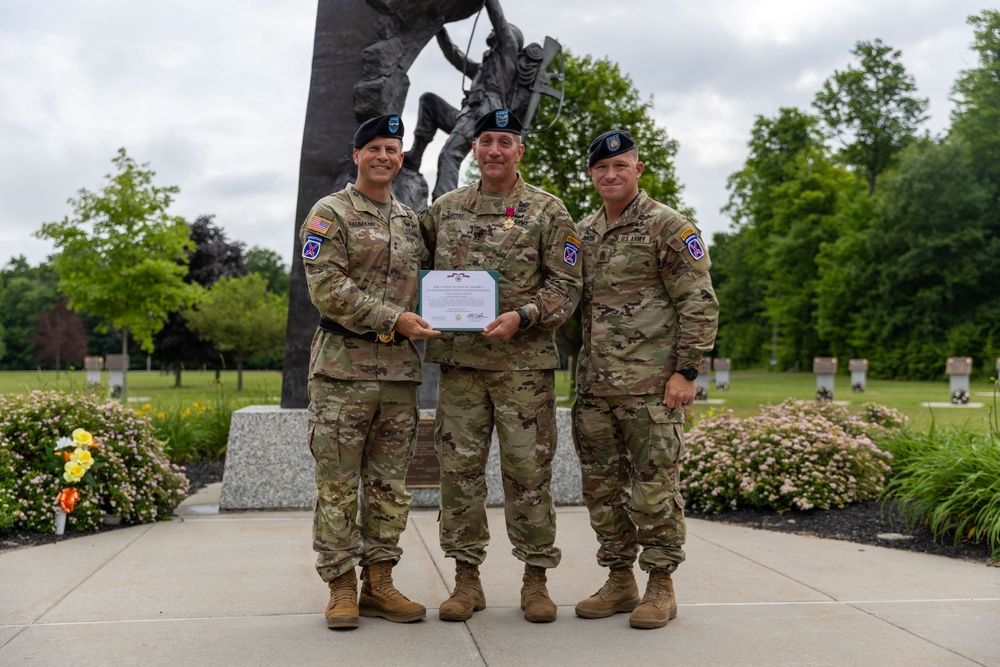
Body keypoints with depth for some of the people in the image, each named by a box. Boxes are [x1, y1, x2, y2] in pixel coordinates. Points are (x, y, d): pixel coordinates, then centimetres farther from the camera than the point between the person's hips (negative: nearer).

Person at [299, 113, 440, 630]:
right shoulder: (330, 213, -1)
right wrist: (392, 319, -16)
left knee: (390, 485, 8)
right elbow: (327, 288, -12)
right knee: (338, 485, 0)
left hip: (400, 368, 6)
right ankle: (340, 587, 9)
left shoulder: (411, 221, 17)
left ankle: (379, 583, 17)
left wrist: (422, 327, 9)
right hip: (343, 366, -5)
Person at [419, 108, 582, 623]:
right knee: (460, 469, 4)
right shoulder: (443, 210, 12)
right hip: (458, 360, 3)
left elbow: (566, 285, -2)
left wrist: (522, 317, -17)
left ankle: (536, 579, 14)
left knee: (529, 470, 1)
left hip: (524, 362, -3)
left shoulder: (547, 211, 2)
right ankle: (466, 577, 16)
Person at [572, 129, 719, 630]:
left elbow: (699, 303, -7)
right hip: (593, 384, 7)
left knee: (653, 485, -1)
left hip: (650, 384, -6)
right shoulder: (583, 232, 16)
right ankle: (619, 581, 23)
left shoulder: (667, 226, -3)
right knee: (601, 485, 10)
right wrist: (578, 369, 16)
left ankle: (661, 586, 12)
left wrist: (686, 370, -14)